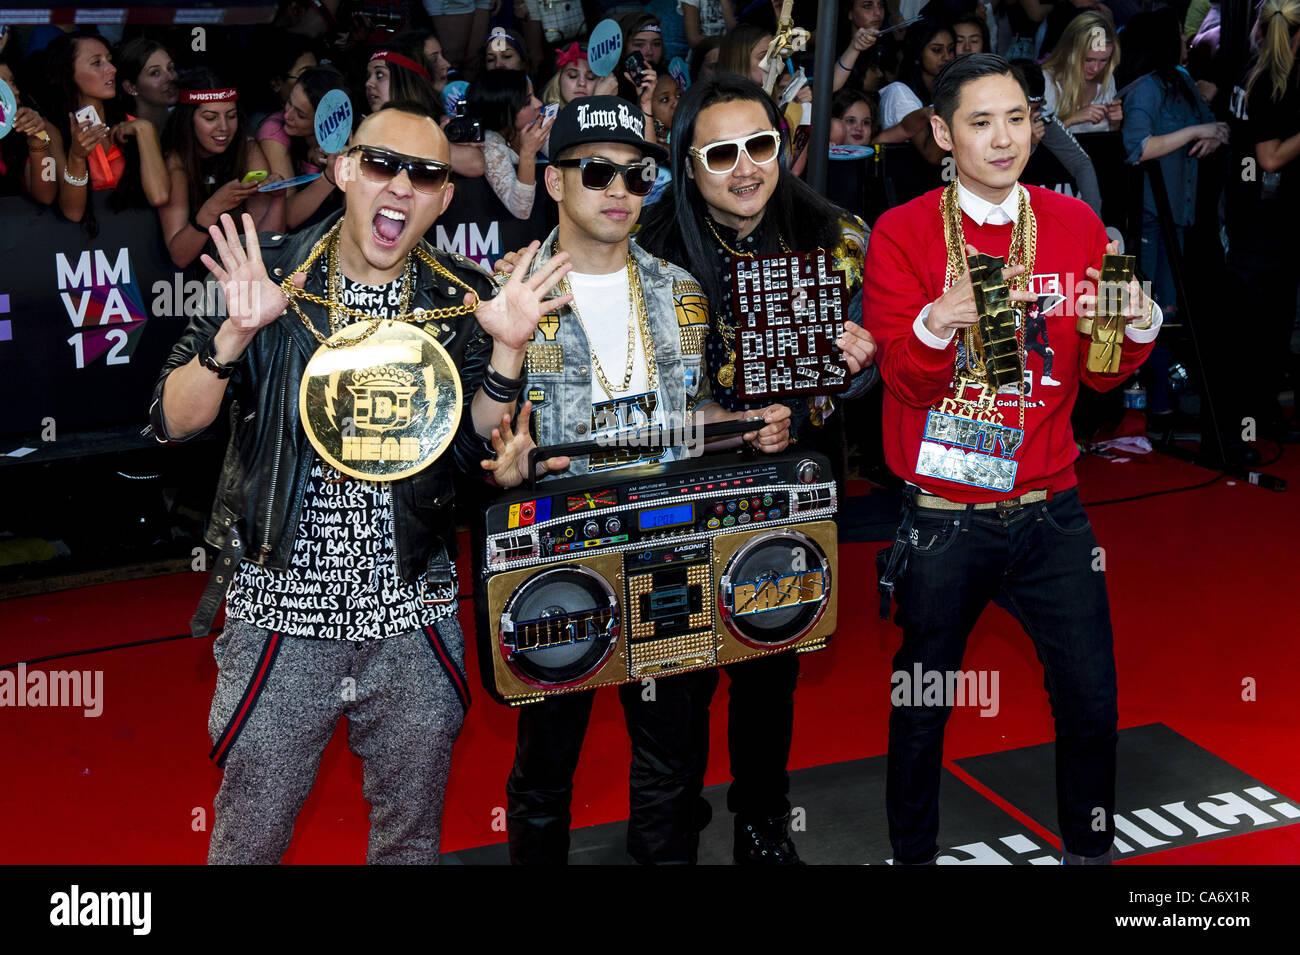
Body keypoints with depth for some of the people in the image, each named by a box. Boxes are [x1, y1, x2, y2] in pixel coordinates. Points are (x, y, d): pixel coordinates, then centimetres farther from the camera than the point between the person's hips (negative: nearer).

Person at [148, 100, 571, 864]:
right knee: (249, 840, 10)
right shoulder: (267, 272, -5)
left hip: (415, 624, 2)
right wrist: (236, 334, -25)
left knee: (412, 838, 17)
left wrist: (505, 349, -18)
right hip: (280, 613, -1)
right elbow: (174, 421, -9)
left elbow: (478, 450, -4)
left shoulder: (464, 299, 1)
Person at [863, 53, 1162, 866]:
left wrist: (1138, 326, -15)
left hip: (1049, 515, 3)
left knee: (1092, 704, 6)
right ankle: (913, 853, 30)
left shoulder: (1076, 226, 5)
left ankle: (1091, 847, 29)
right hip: (941, 521, -2)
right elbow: (903, 376, -11)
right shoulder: (904, 234, -3)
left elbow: (1099, 374, 6)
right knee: (922, 709, 9)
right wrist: (939, 324, -31)